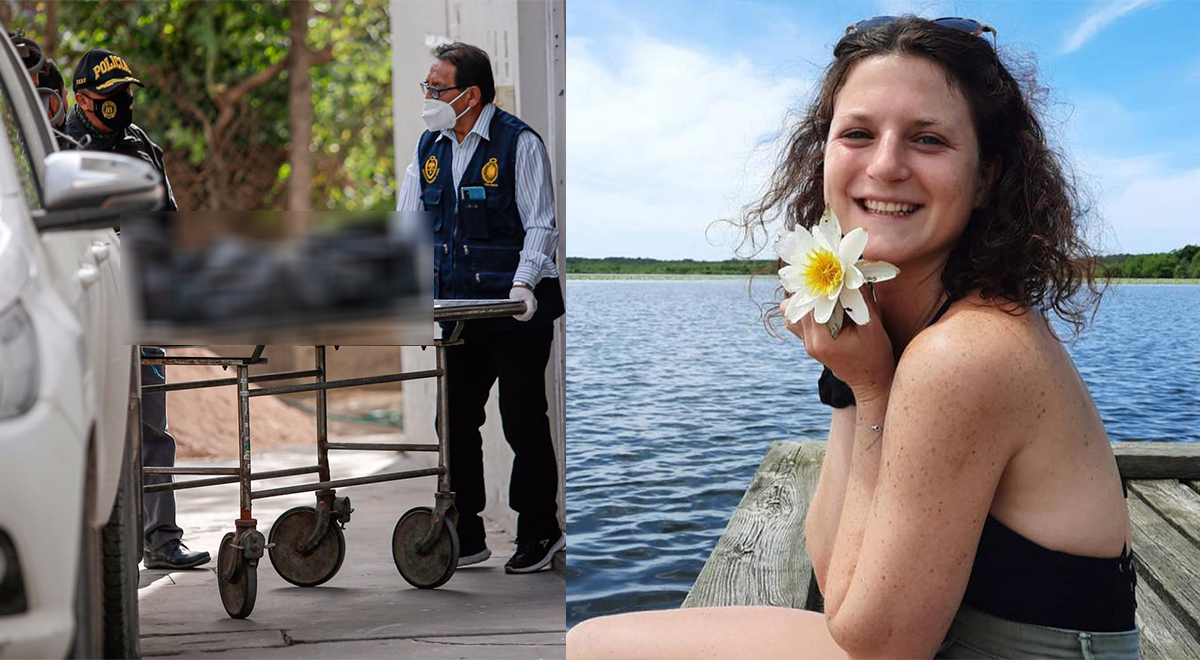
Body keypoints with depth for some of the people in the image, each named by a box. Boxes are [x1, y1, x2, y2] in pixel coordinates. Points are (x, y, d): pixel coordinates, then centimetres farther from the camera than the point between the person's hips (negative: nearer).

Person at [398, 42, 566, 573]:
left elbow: (540, 225, -9)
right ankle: (465, 539, 18)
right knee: (455, 422, 7)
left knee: (524, 423, 2)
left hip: (518, 309, -6)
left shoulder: (519, 144, -7)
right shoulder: (429, 148, 11)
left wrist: (524, 282, -22)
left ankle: (539, 533, 17)